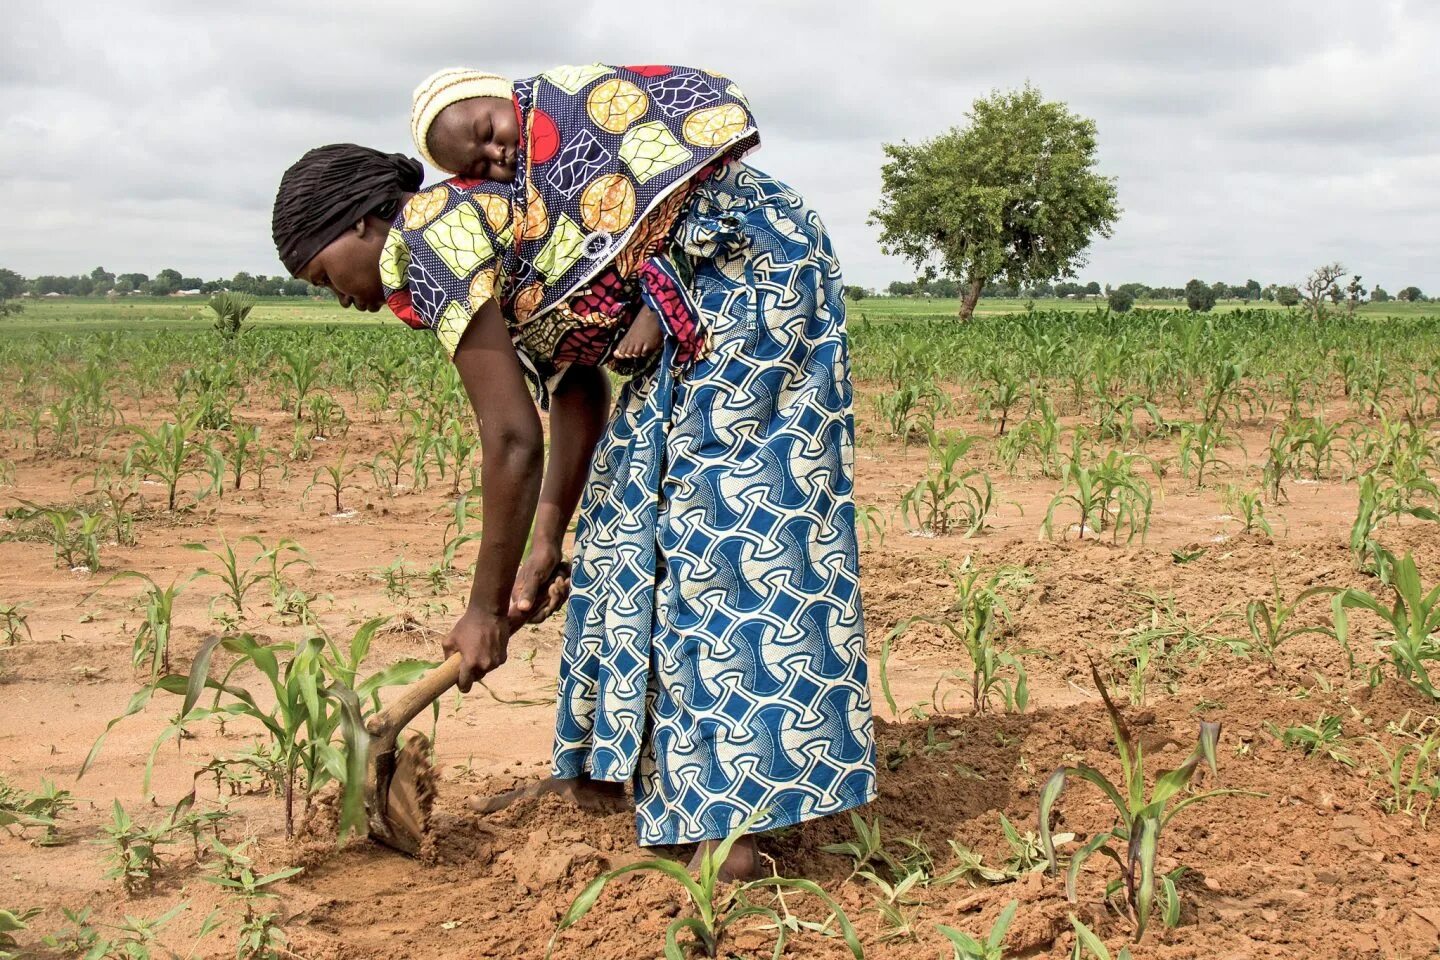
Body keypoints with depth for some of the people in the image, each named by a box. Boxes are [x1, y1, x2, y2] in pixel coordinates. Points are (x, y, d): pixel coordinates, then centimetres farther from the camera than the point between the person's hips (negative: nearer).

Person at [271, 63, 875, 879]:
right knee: (628, 514, 12)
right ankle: (606, 766, 21)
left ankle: (738, 820, -10)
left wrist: (487, 610, -6)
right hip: (699, 293, 10)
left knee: (721, 519, -12)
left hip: (743, 256, -10)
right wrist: (545, 544, 16)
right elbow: (575, 396, 14)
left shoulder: (429, 238, -13)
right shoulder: (474, 220, 13)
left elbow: (513, 442, -15)